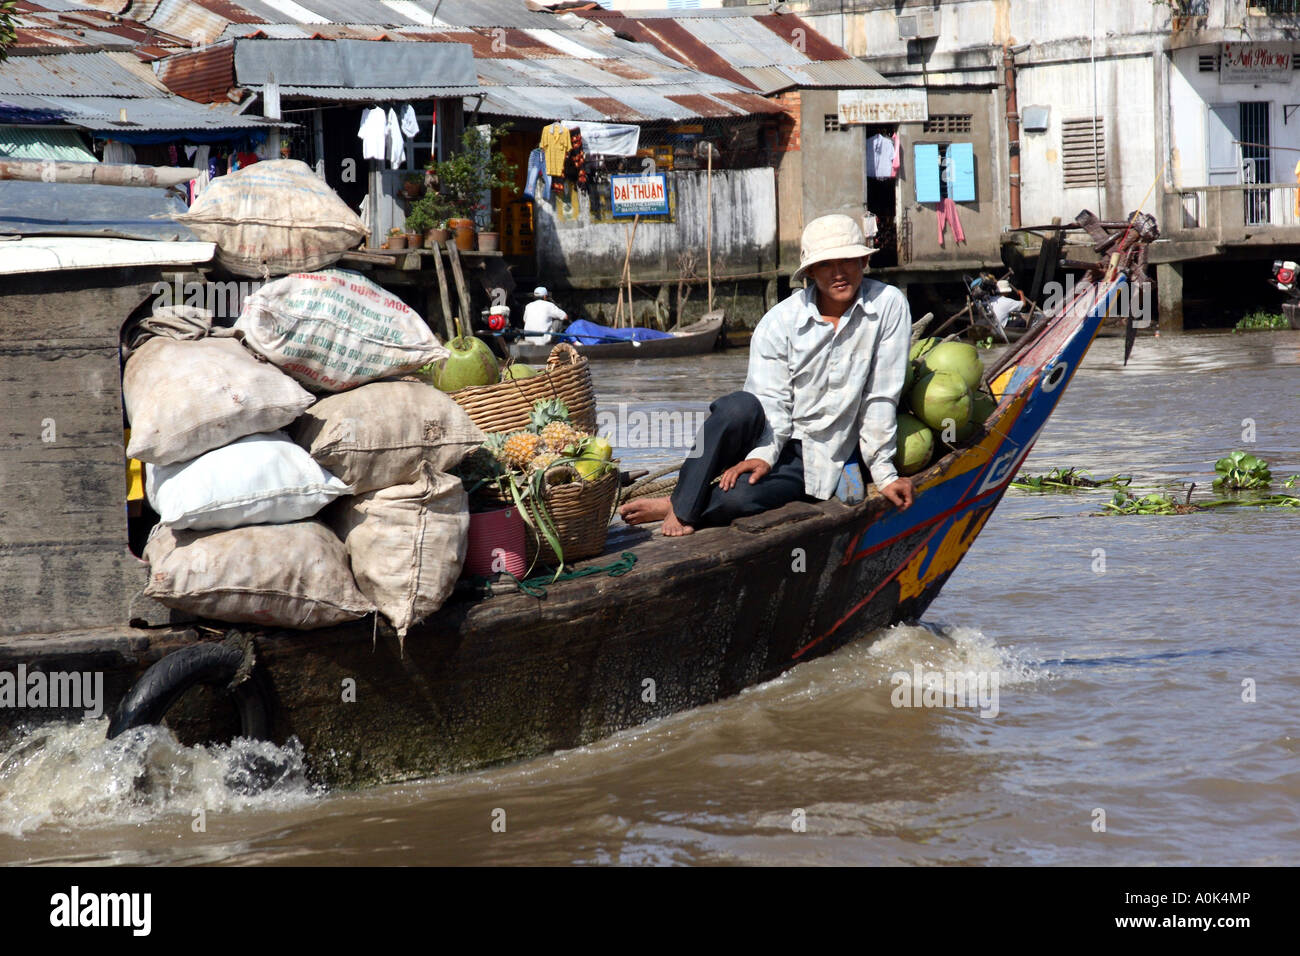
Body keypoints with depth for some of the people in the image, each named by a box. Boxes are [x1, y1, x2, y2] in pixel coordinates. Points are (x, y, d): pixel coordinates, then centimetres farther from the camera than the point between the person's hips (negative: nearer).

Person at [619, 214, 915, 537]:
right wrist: (763, 455, -28)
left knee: (737, 496, -32)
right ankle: (683, 506, -24)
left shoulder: (889, 306, -6)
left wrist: (884, 474, -5)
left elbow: (881, 399, -5)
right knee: (739, 407, -36)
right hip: (769, 437, 2)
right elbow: (771, 401, -10)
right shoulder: (779, 321, -4)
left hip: (816, 459, -2)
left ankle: (676, 507, -4)